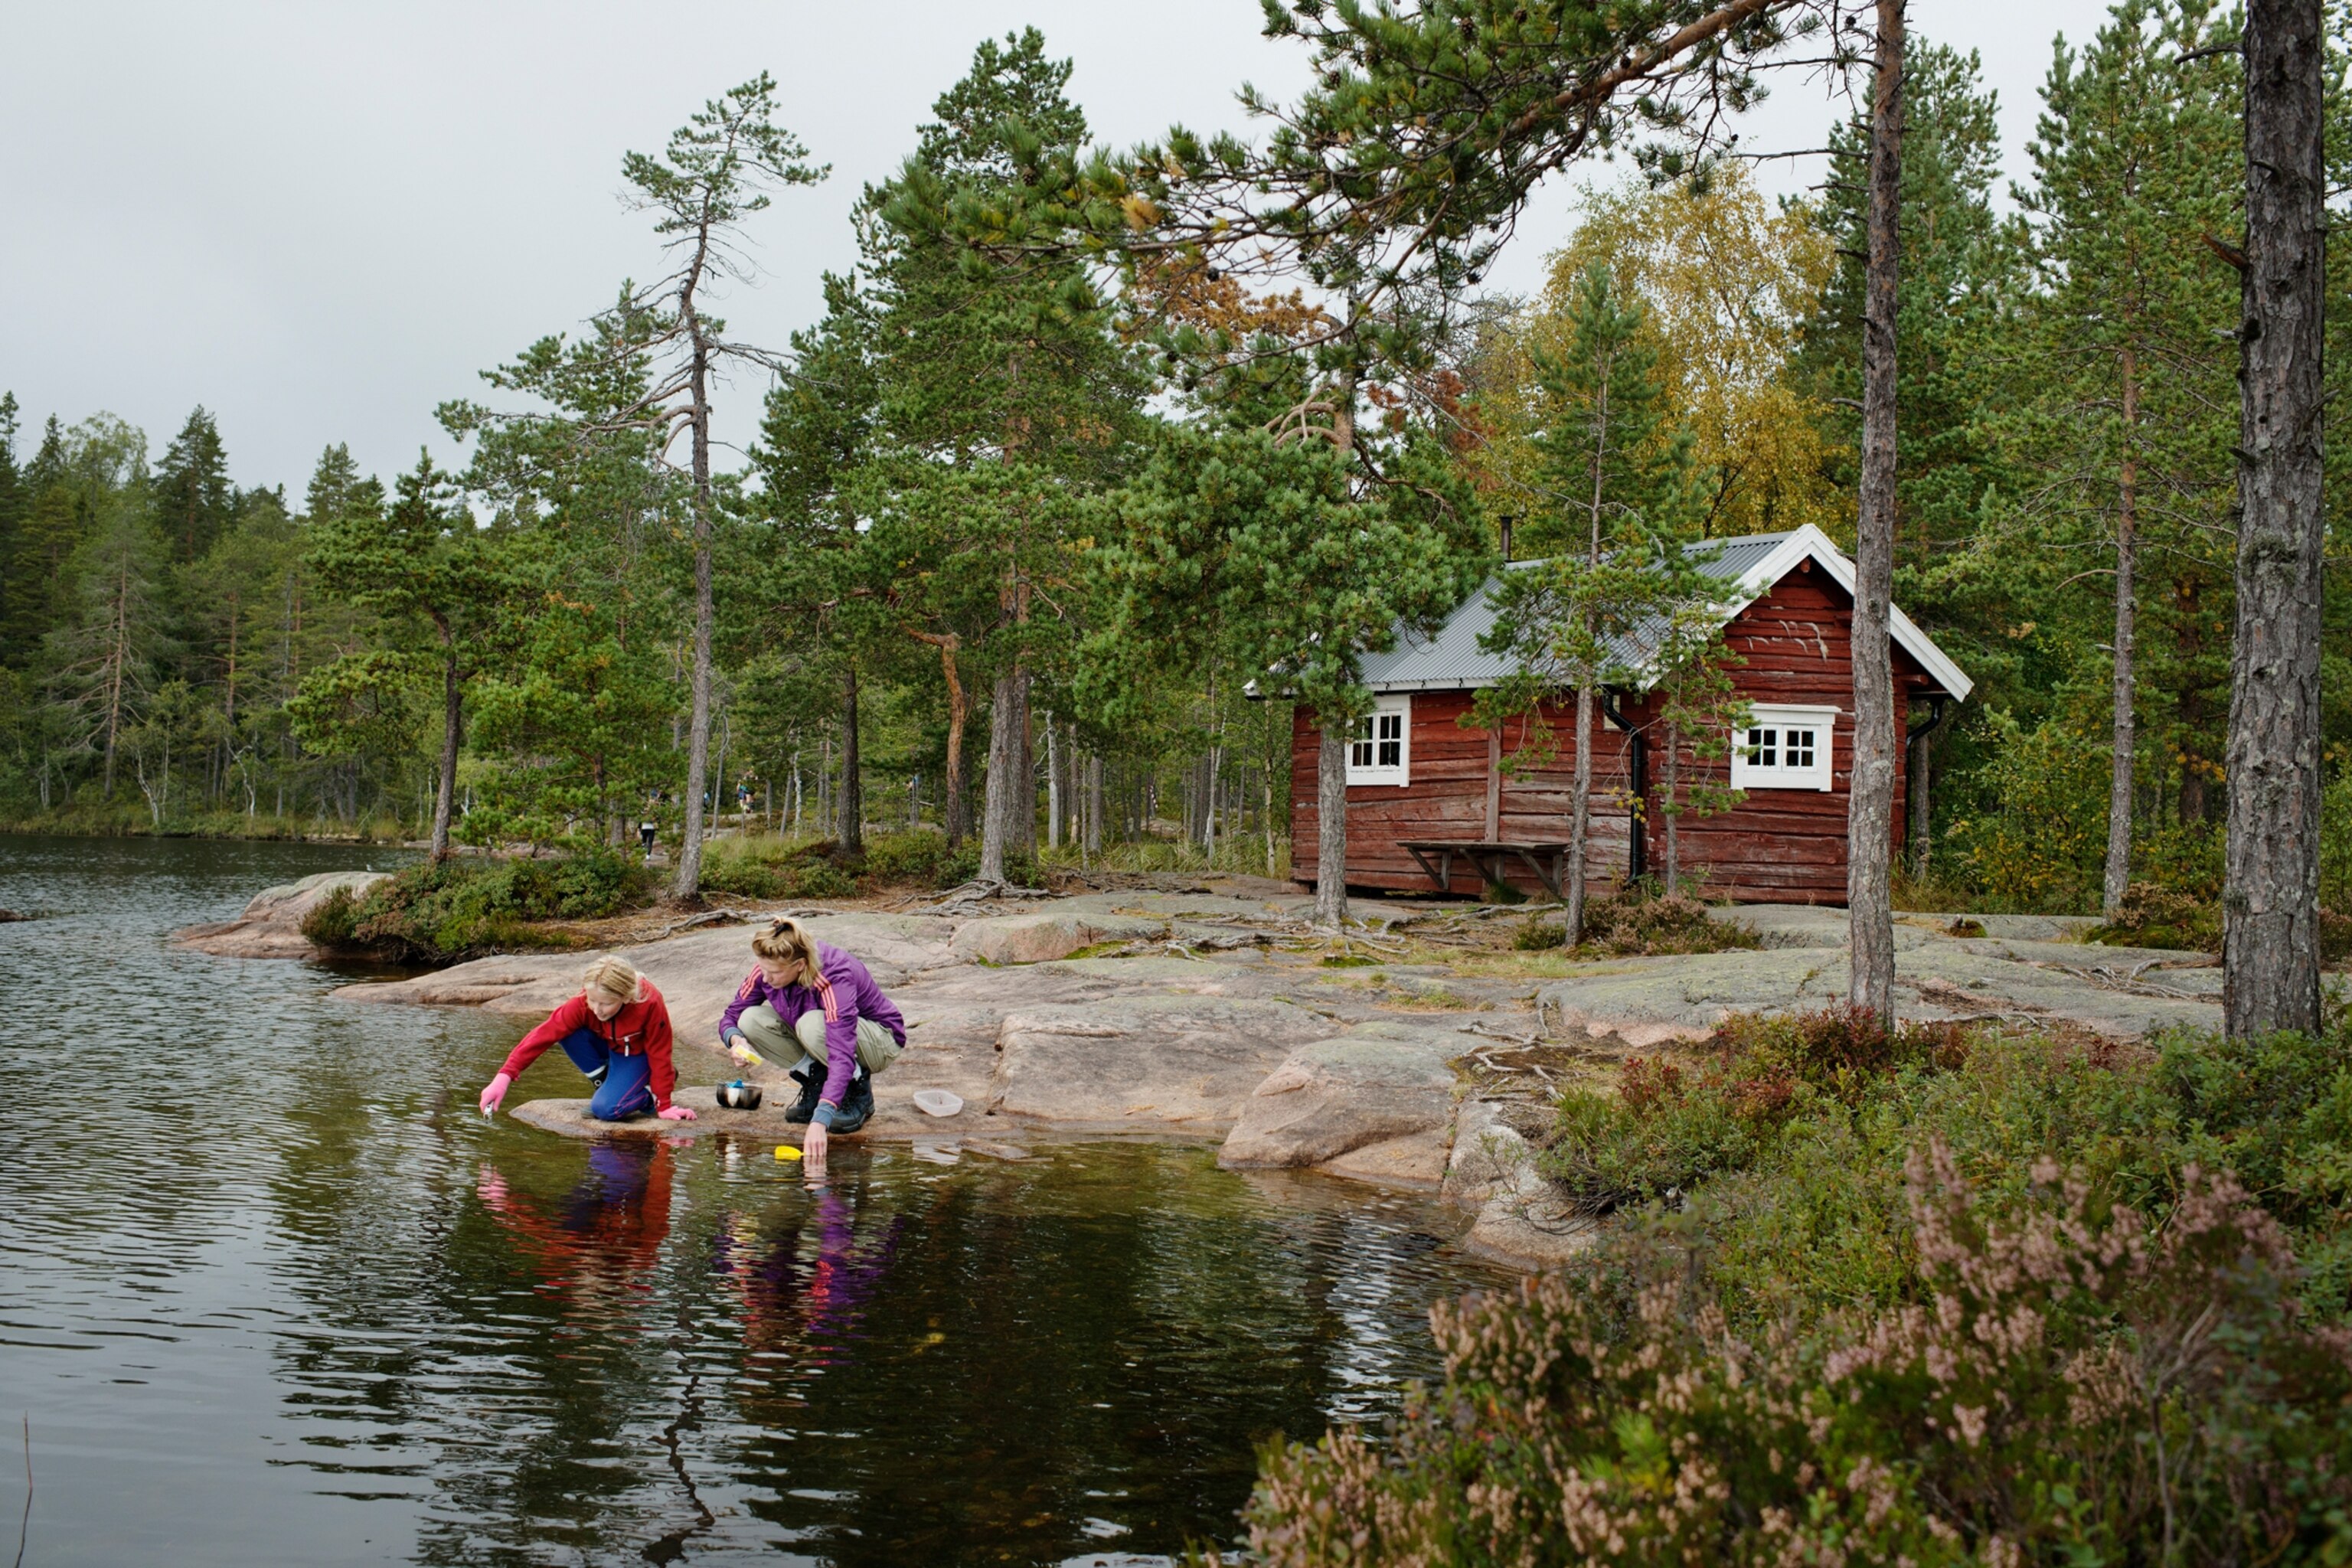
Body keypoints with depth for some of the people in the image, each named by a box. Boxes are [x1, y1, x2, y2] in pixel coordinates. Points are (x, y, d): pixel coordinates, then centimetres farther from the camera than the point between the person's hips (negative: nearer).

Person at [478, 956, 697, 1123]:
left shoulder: (650, 1004, -36)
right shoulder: (583, 1003, -29)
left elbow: (659, 1054, -25)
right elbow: (545, 1034, -33)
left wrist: (664, 1107, -21)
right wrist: (505, 1077, -42)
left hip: (637, 1055, -4)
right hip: (606, 1045, 5)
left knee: (606, 1109, -29)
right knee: (567, 1032, -27)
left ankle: (649, 1093, 1)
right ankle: (608, 1085, -7)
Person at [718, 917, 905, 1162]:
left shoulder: (835, 978, -37)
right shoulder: (766, 971, -18)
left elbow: (842, 1056, -45)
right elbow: (730, 1016, -6)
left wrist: (819, 1122, -56)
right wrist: (736, 1039, -32)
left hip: (880, 1042, -6)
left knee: (813, 1024, -38)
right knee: (751, 1021, -19)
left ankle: (859, 1093, -12)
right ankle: (814, 1080, -1)